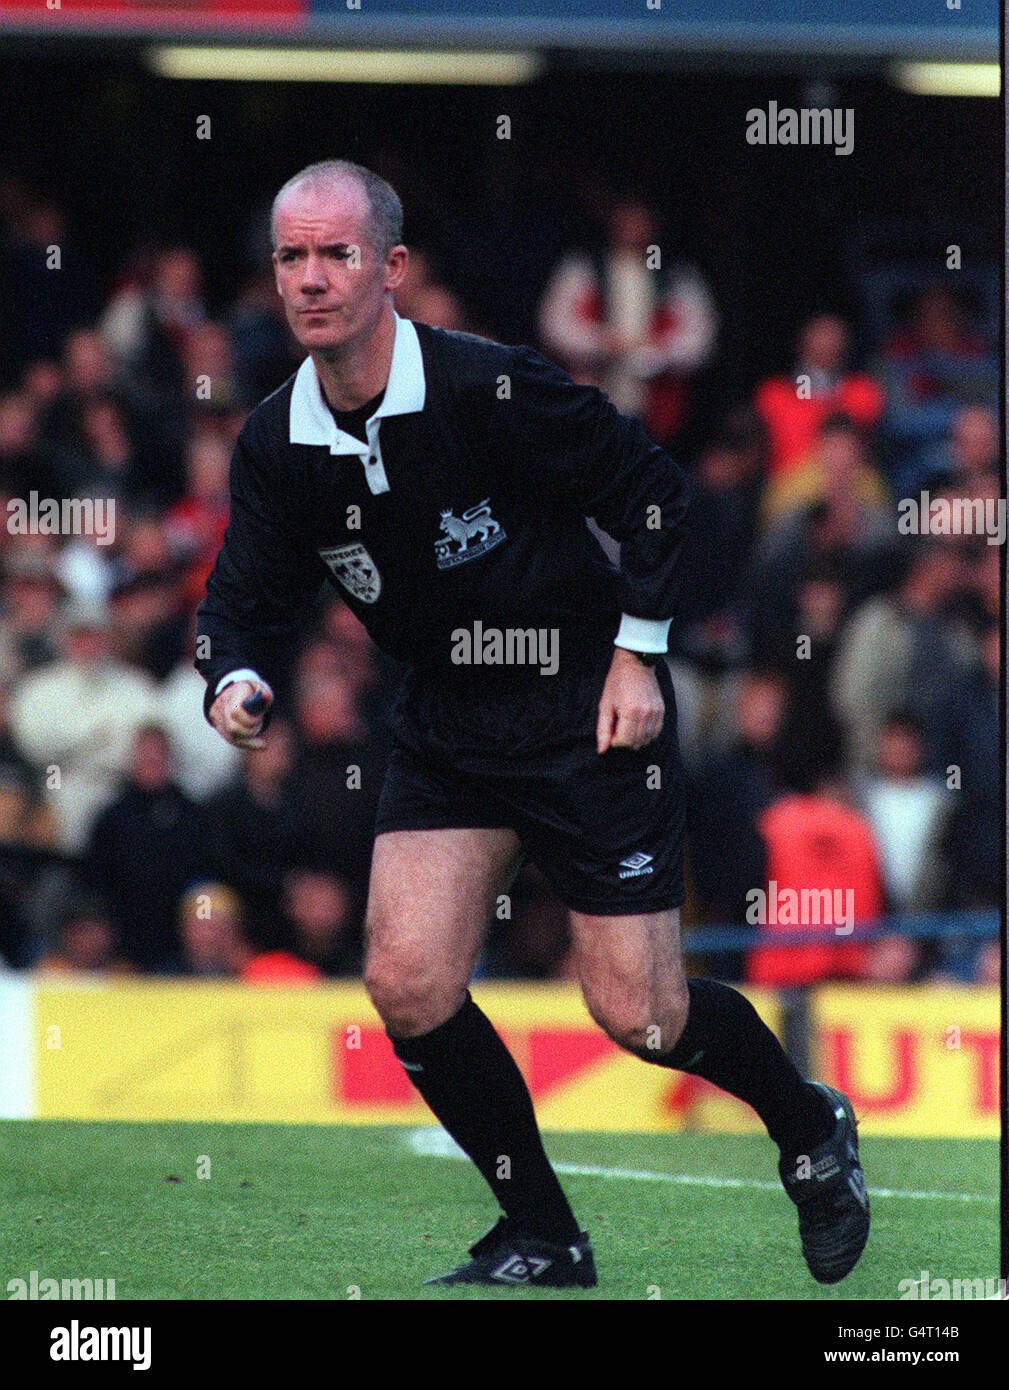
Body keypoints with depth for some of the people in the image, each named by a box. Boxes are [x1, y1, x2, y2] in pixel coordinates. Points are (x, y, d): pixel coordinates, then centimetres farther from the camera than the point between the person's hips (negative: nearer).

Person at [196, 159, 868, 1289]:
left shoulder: (491, 390, -21)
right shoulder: (275, 445, -5)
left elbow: (653, 490, -11)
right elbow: (245, 601, 1)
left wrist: (636, 654, -12)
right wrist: (235, 682, -21)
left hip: (585, 715, -5)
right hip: (445, 726, 5)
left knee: (638, 1016, -4)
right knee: (406, 982, -12)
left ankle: (811, 1127, 28)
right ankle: (543, 1241, 6)